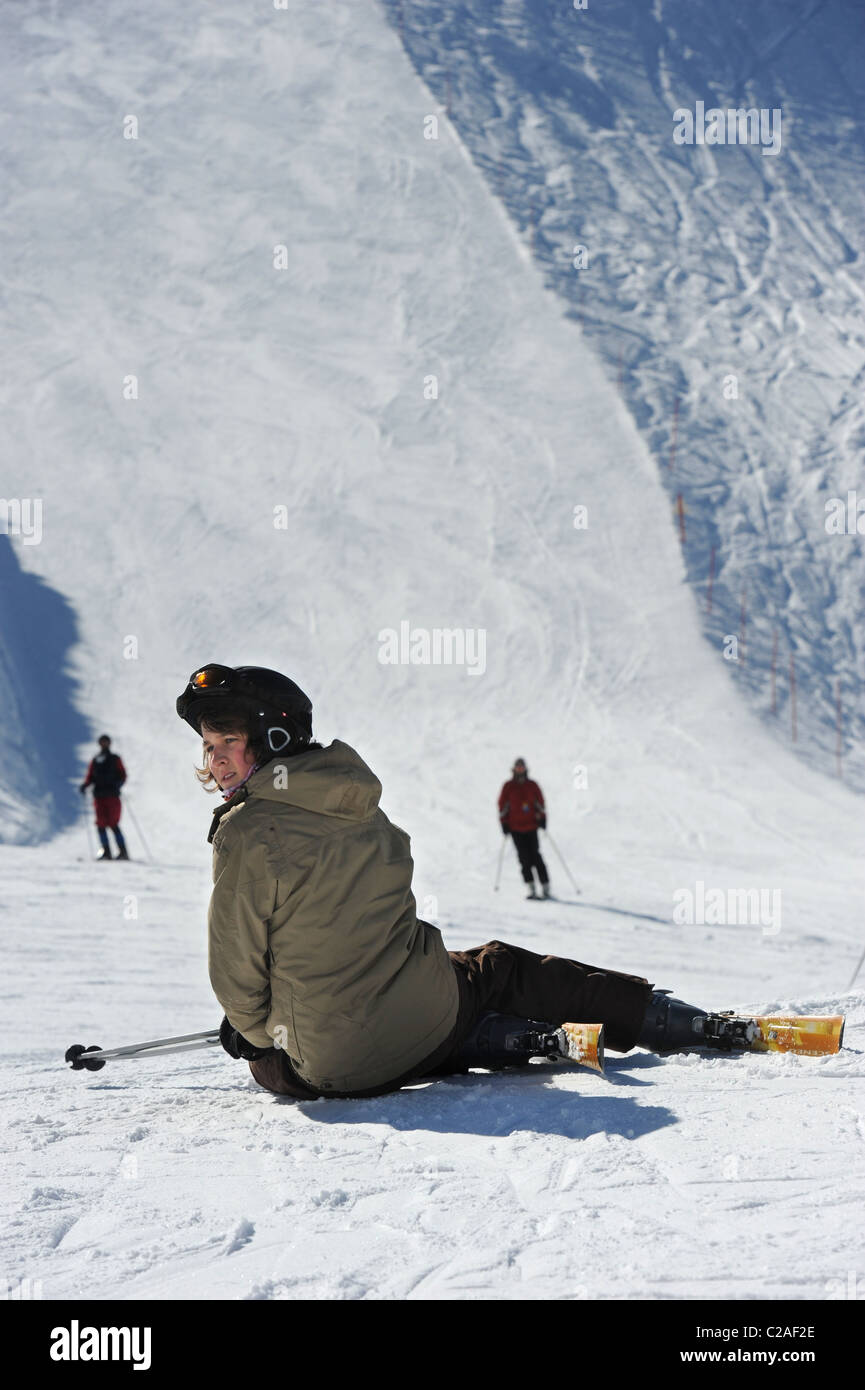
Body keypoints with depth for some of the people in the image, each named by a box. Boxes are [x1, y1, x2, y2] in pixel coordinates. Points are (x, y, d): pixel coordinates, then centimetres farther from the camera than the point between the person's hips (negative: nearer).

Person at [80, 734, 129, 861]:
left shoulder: (115, 759, 8)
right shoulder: (95, 760, 18)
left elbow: (123, 775, 2)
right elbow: (90, 777, 16)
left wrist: (118, 784, -18)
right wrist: (84, 785, -4)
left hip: (112, 795, -4)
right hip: (99, 796, 4)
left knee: (113, 824, -12)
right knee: (101, 824, -5)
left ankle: (123, 851, -8)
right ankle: (106, 851, 0)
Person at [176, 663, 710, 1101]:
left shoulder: (246, 834, -16)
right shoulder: (361, 805, 6)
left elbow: (236, 965, -10)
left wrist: (255, 1031, 11)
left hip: (332, 1064, -6)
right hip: (428, 1014, 6)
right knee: (500, 968, 33)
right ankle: (676, 1020, 31)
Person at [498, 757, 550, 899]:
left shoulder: (532, 786, 7)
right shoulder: (508, 787, 5)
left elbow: (540, 803, 13)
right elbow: (502, 805, 6)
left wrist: (542, 818, 2)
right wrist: (504, 823, 0)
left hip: (531, 826, 0)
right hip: (515, 828, 0)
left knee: (535, 857, -7)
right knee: (524, 859, -6)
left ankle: (545, 886, -4)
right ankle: (531, 889, -4)